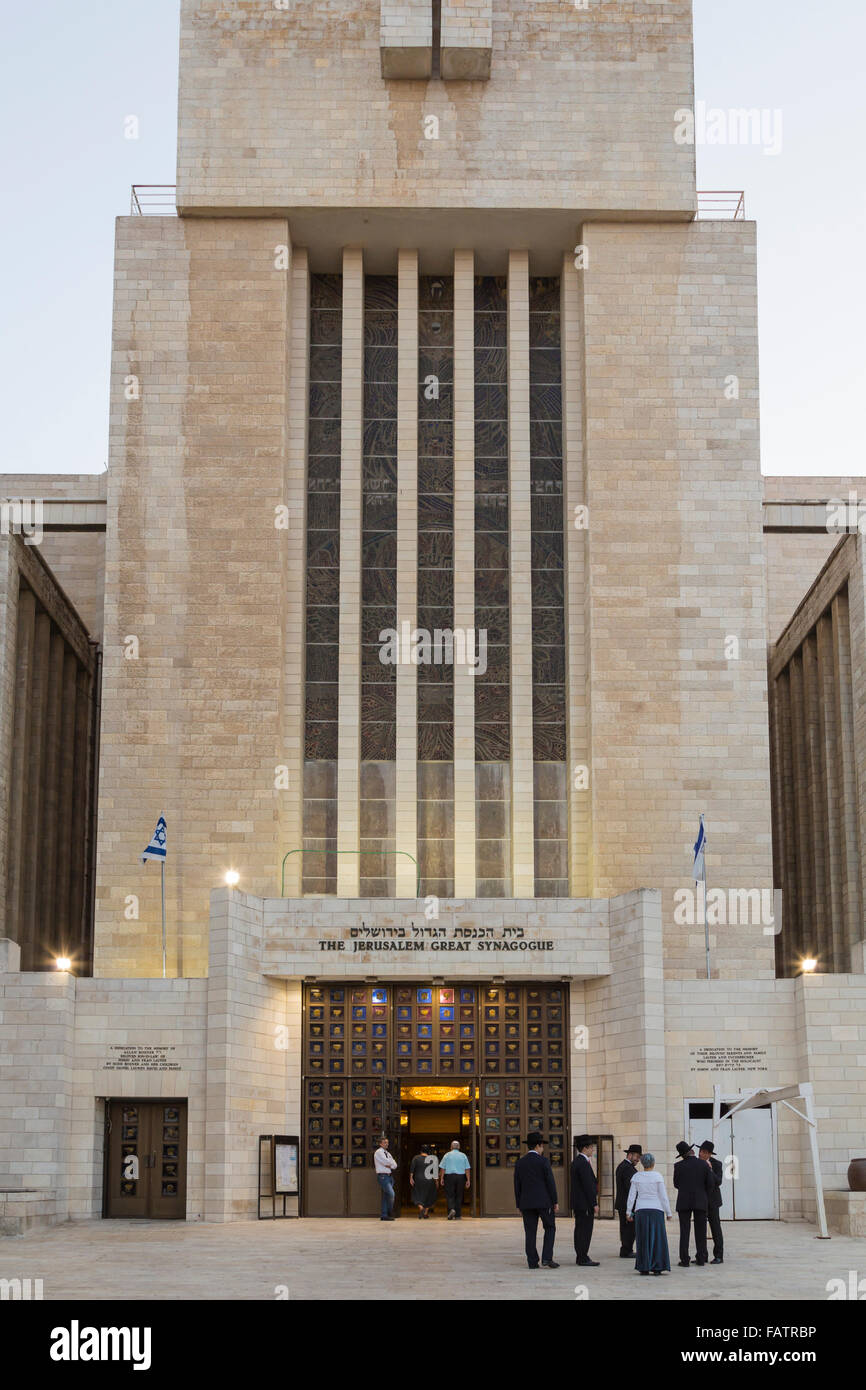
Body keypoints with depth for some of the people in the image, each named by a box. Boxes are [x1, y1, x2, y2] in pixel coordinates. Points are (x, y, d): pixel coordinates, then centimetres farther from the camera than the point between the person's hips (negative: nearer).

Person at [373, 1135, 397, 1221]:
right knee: (391, 1194, -18)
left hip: (389, 1176, 8)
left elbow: (395, 1165, 10)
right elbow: (386, 1161, -18)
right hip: (382, 1176, -8)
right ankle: (390, 1213, -9)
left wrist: (389, 1165, -9)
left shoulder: (388, 1153, 19)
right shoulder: (378, 1152, -5)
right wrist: (392, 1162, 2)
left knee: (386, 1196, 7)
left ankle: (384, 1215, 9)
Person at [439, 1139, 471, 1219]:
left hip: (449, 1176, -2)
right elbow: (467, 1169, 3)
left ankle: (451, 1209, -23)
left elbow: (442, 1168, -1)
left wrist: (441, 1178, 2)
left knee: (449, 1195, 3)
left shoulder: (447, 1155, 4)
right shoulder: (463, 1156, 7)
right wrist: (468, 1180, 4)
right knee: (459, 1197, 8)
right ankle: (457, 1215, 7)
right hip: (461, 1177, 2)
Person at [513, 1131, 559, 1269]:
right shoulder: (543, 1161, -6)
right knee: (550, 1228, 6)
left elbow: (517, 1185, 7)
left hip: (526, 1203, 4)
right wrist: (555, 1202, -2)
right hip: (544, 1201, -4)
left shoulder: (520, 1163, 6)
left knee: (530, 1232, 5)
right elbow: (550, 1182, -8)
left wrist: (519, 1205, 12)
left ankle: (532, 1262, 3)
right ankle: (547, 1259, -5)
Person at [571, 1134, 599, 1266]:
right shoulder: (583, 1163, -17)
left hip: (578, 1203, 10)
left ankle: (580, 1257, 17)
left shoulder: (577, 1161, 14)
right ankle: (583, 1258, -5)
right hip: (585, 1203, -10)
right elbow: (588, 1185, -20)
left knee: (580, 1230, 12)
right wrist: (594, 1204, -18)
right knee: (585, 1230, -7)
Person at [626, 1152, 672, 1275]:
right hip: (656, 1210, -2)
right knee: (657, 1238, 3)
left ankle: (644, 1268, 4)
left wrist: (628, 1212, 10)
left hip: (640, 1211, 2)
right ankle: (657, 1267, 0)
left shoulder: (636, 1177, 1)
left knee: (643, 1239, 6)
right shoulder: (657, 1176, -6)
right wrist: (668, 1212, 2)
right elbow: (663, 1196, -5)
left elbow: (631, 1196, 3)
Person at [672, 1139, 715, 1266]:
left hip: (684, 1202, -1)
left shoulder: (678, 1166, -4)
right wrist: (704, 1196, 12)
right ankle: (701, 1258, 11)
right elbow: (711, 1183, -2)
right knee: (701, 1231, 10)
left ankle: (684, 1260, -2)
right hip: (701, 1202, 1)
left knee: (685, 1231, 1)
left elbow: (676, 1184, 3)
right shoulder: (704, 1164, -2)